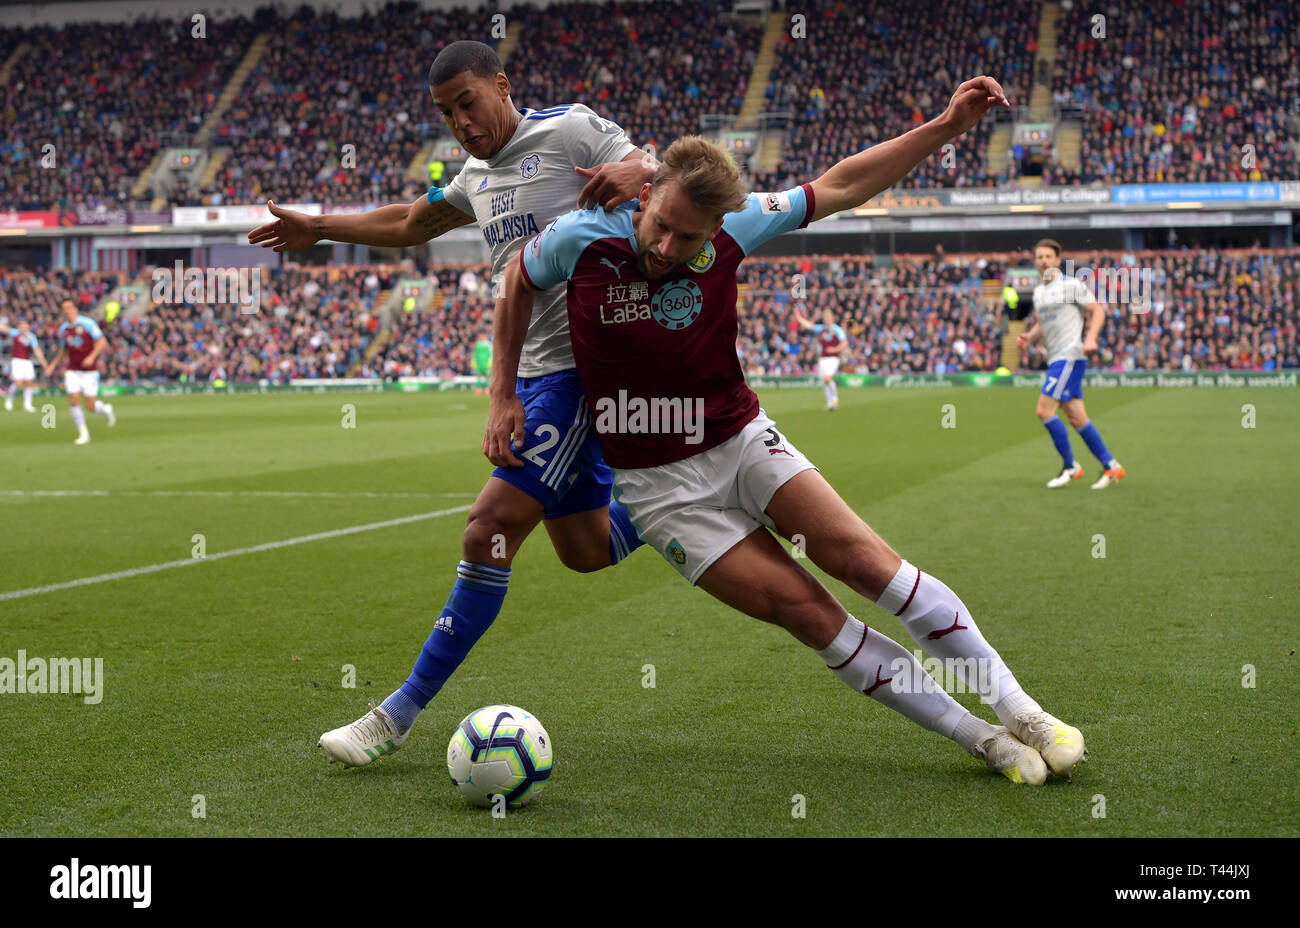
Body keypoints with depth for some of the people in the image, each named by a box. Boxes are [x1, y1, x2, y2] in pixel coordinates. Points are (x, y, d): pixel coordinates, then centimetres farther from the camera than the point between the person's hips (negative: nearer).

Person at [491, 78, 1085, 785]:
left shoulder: (731, 227, -11)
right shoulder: (579, 237, -16)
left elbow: (838, 188, 1)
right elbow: (519, 280, 6)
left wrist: (946, 126, -3)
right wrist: (502, 393, 5)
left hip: (742, 441, 2)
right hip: (657, 483, -2)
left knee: (870, 562, -13)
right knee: (807, 612, -12)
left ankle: (1021, 713, -2)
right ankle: (981, 741, -4)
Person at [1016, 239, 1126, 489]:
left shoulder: (1071, 285, -5)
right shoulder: (1038, 292, 18)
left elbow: (1097, 311, -5)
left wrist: (1091, 338, -20)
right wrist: (1029, 337, 5)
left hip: (1071, 355, -8)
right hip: (1056, 358, 8)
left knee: (1044, 410, -14)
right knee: (1076, 418, 6)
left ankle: (1070, 466, -3)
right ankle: (1110, 467, 12)